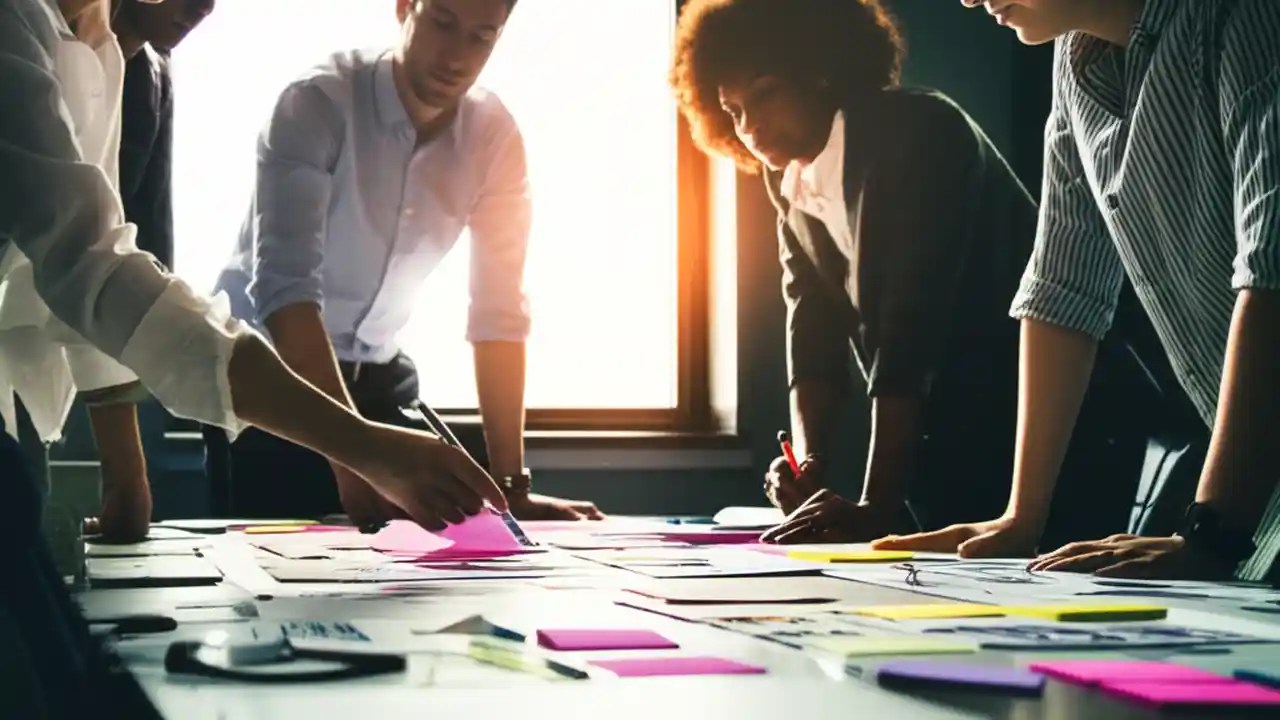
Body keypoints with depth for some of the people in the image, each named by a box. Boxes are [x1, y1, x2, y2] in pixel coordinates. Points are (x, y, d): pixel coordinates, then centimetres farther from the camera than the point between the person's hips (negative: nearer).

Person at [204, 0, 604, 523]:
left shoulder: (496, 137, -10)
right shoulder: (318, 104, -25)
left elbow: (500, 313, -10)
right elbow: (284, 285, -35)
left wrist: (511, 484, -17)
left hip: (376, 371, 4)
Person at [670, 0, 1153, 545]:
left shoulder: (913, 134, -19)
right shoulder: (791, 187, 6)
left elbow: (913, 325, -26)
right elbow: (813, 334, 1)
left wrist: (877, 507, -31)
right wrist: (808, 464, -17)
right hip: (951, 450, 7)